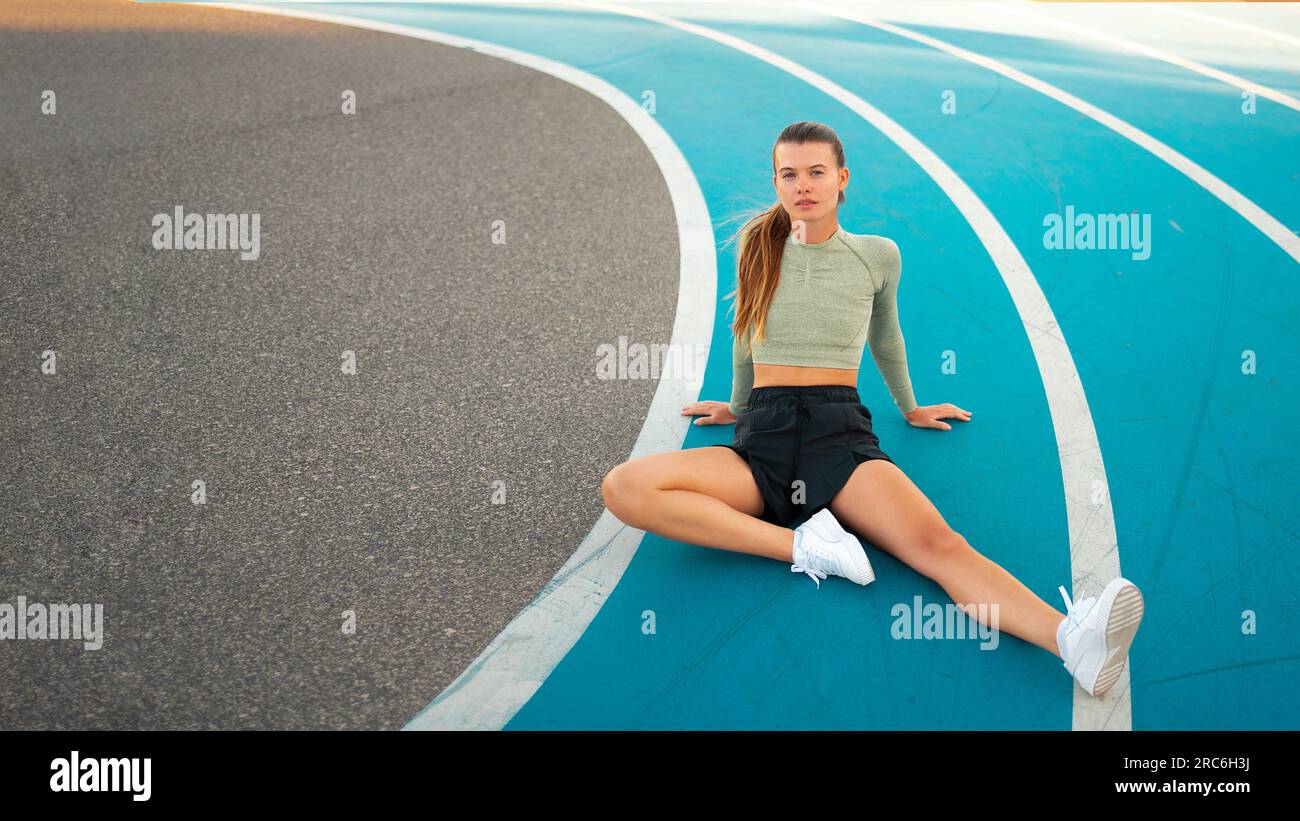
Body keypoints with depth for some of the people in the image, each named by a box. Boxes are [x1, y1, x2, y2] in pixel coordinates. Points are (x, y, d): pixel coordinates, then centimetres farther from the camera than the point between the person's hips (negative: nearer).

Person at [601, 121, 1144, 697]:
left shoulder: (878, 255, 9)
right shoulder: (758, 246, 11)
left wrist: (910, 410, 39)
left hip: (841, 434, -1)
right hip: (763, 436, 2)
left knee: (935, 543, -33)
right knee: (623, 488, -28)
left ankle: (1071, 638, -56)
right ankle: (804, 545, -31)